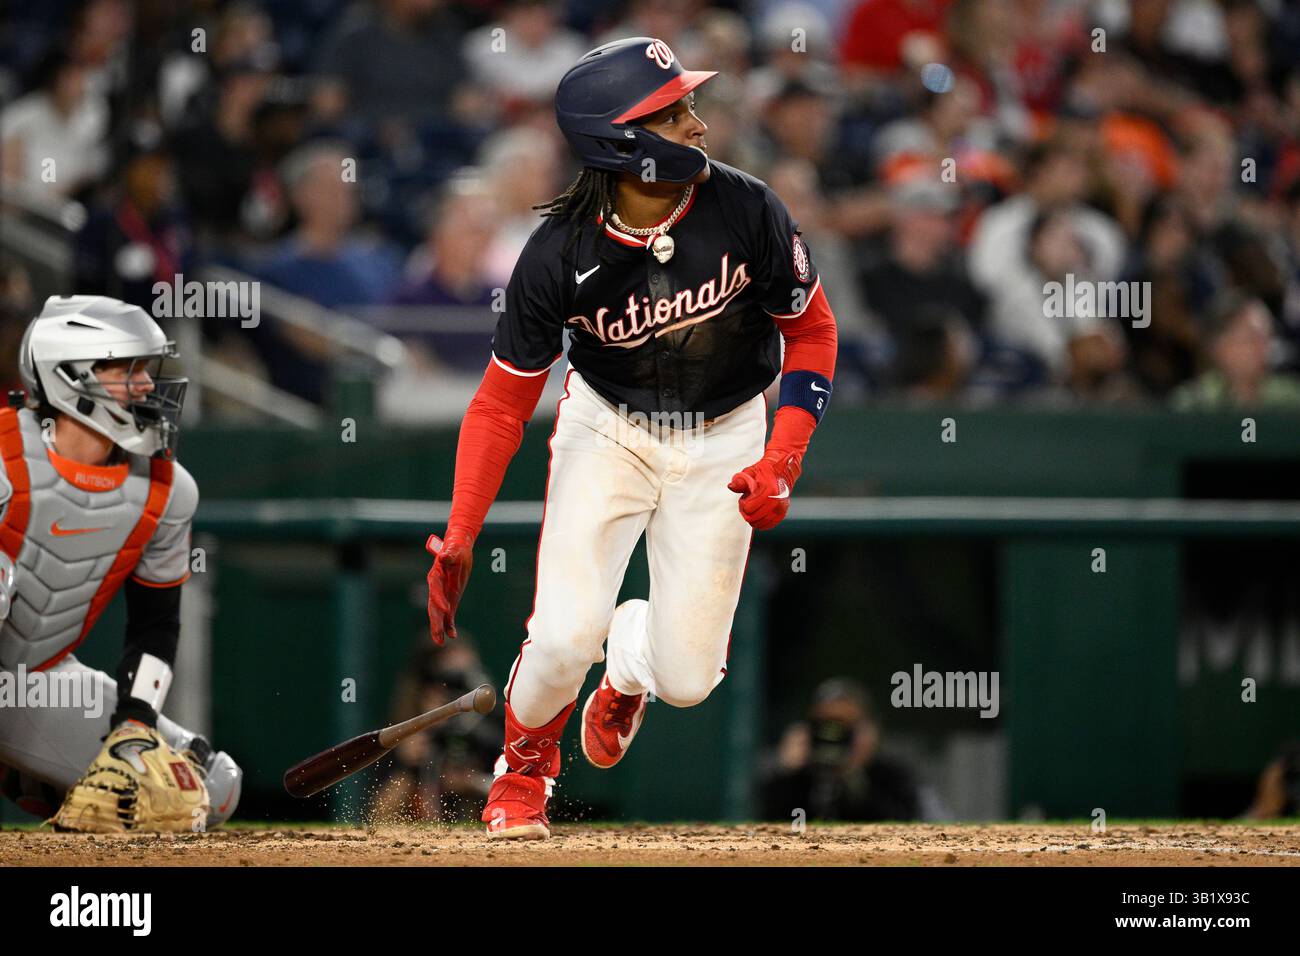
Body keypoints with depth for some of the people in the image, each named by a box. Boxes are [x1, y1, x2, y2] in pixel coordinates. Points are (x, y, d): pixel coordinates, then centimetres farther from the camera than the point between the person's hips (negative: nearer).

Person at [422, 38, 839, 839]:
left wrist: (782, 462, -19)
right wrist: (458, 540, -21)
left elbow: (813, 332, -7)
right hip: (608, 432, -1)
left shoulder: (746, 211, -22)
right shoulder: (561, 255, -24)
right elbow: (502, 404, -14)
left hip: (722, 441, 1)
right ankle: (524, 766, 15)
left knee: (687, 681, -5)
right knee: (565, 636, -20)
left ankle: (631, 661, 35)